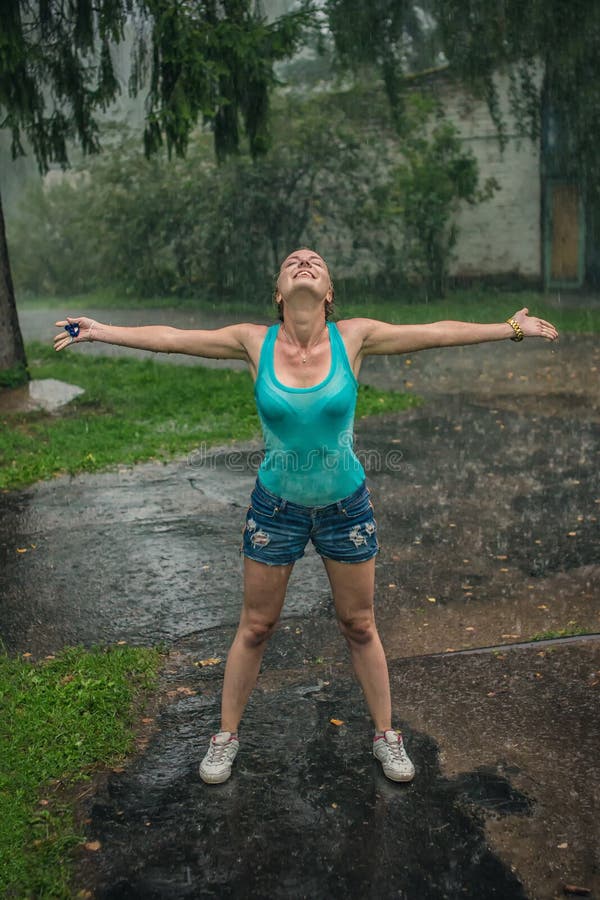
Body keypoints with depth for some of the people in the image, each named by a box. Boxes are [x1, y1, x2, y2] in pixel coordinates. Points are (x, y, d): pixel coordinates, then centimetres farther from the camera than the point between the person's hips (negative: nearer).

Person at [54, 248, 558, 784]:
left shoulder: (354, 337, -11)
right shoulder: (256, 342, -10)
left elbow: (438, 333, -8)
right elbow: (171, 337, -6)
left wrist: (515, 327, -6)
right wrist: (100, 331, -7)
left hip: (345, 506, 0)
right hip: (276, 507, 0)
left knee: (359, 626, 16)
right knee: (255, 628, 14)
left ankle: (386, 735, 36)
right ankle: (227, 736, 35)